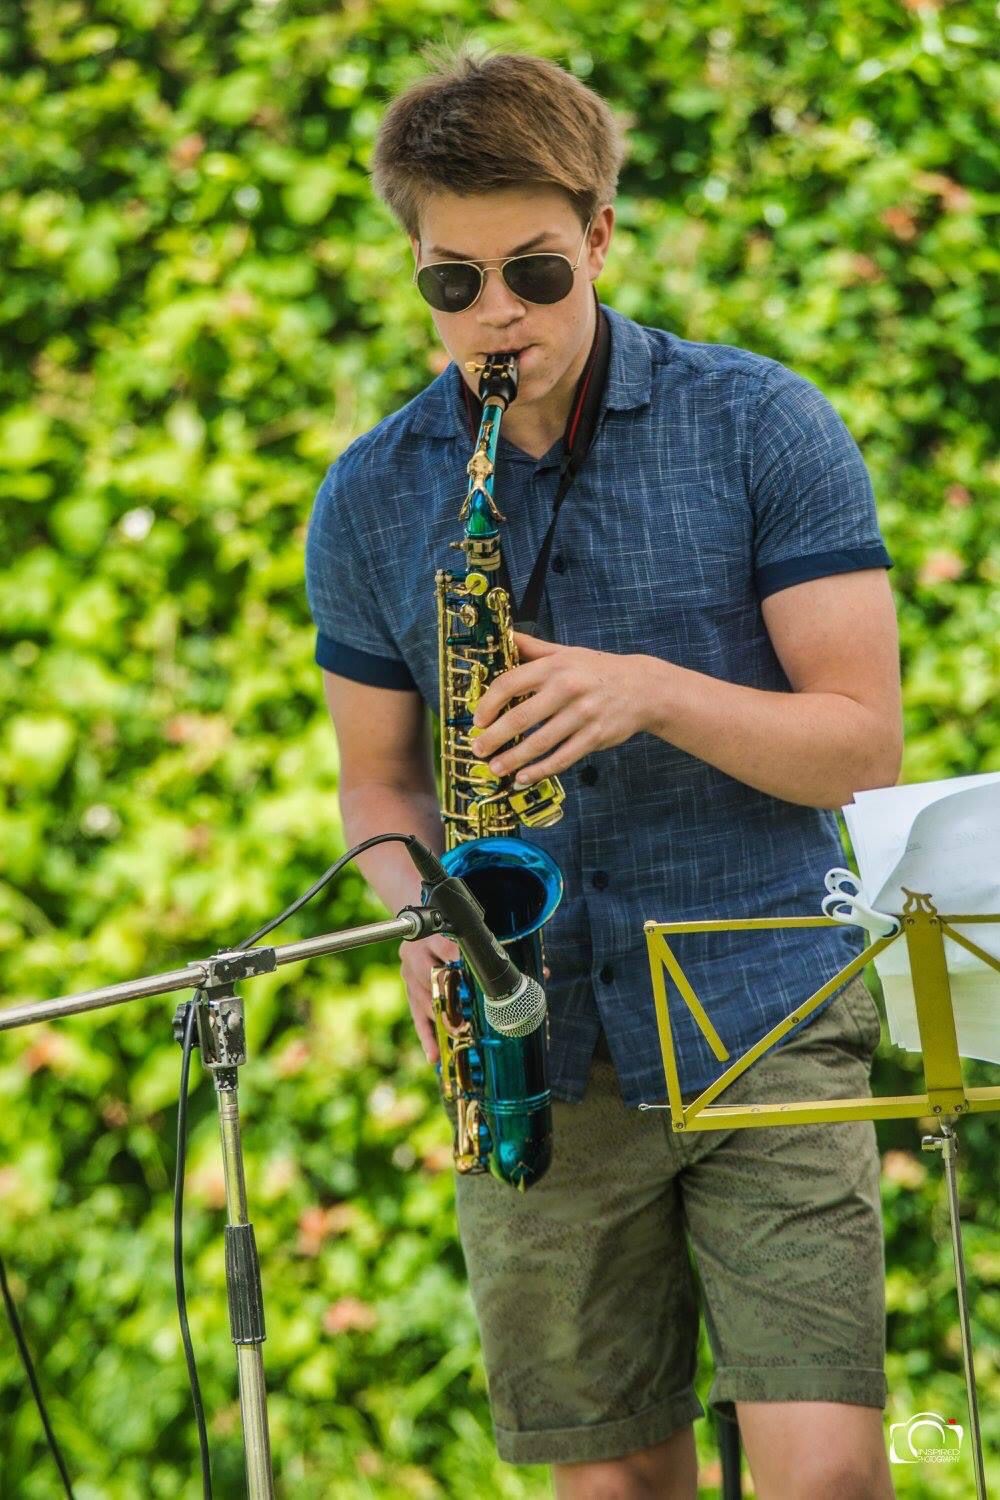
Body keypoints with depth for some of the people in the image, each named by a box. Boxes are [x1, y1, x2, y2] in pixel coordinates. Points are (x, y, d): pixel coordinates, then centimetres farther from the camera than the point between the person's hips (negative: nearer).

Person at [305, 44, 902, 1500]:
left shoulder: (760, 427, -2)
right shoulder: (369, 501, 7)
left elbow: (864, 745, -4)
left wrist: (655, 692, -21)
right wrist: (425, 923, -5)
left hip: (765, 1020, -3)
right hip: (540, 1063, 3)